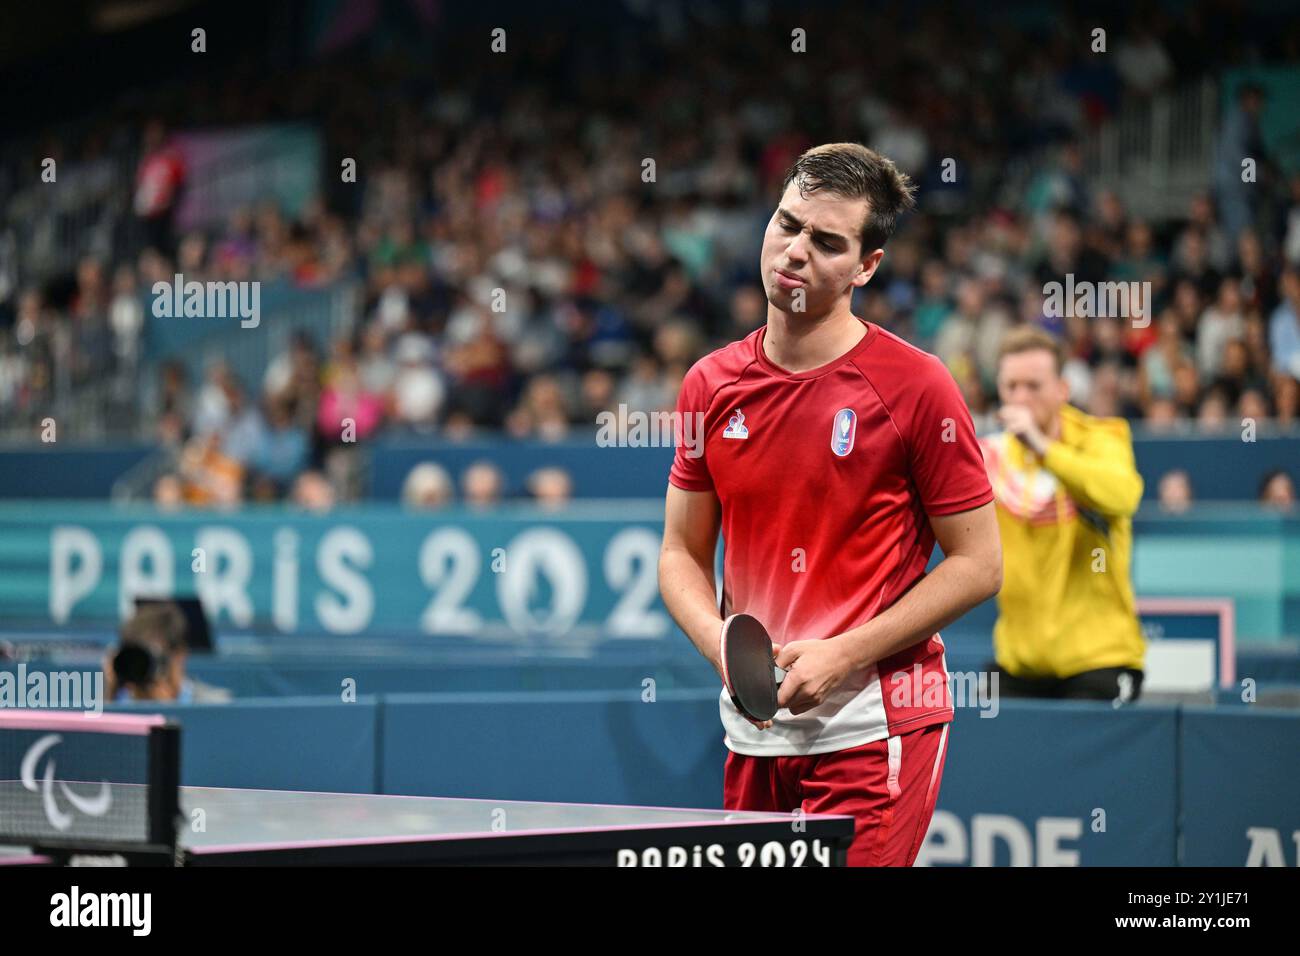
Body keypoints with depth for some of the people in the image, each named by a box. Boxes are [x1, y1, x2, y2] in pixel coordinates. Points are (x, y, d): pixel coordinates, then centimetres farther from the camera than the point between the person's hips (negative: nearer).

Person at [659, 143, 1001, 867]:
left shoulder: (916, 387, -7)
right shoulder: (711, 386, 6)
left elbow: (978, 566, -5)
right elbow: (683, 554, 13)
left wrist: (842, 655, -13)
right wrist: (725, 645, -8)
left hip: (874, 730, -5)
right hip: (753, 732, 5)